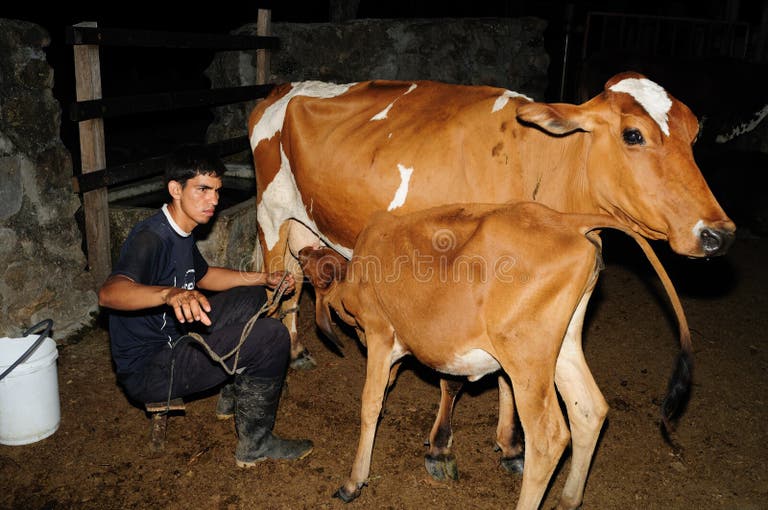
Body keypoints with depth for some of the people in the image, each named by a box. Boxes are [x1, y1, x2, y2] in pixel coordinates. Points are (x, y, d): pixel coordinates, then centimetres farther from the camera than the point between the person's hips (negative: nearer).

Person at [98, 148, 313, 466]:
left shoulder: (180, 232, 6)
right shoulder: (151, 237, -24)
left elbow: (203, 275, 24)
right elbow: (108, 293, -42)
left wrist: (263, 278, 14)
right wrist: (171, 293, -60)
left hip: (174, 339, 10)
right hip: (146, 371, -10)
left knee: (252, 298, 18)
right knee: (272, 337, -19)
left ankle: (233, 396, 25)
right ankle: (255, 444, -2)